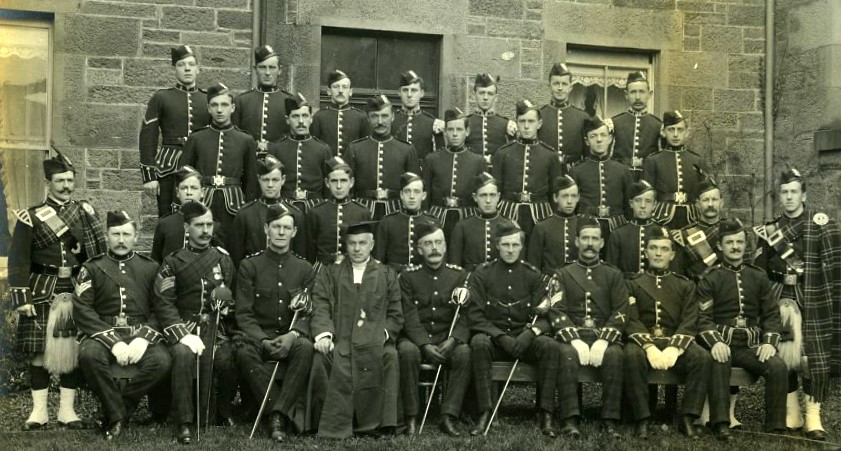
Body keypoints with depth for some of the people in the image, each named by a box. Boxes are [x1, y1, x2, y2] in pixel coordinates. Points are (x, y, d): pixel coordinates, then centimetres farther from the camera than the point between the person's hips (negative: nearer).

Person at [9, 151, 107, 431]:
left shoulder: (85, 211, 8)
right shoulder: (30, 217, 1)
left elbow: (99, 252, 6)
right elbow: (18, 261, -3)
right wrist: (21, 299, -10)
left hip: (76, 292, 2)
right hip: (42, 293, -1)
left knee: (73, 350, 3)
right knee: (38, 351, 1)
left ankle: (67, 410, 11)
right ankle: (39, 411, 10)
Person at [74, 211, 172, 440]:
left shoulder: (150, 268, 11)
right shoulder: (92, 268, 8)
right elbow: (82, 310, -3)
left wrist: (144, 337, -16)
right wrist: (113, 342, -17)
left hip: (141, 333, 1)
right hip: (103, 333, 0)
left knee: (161, 361, -30)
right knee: (89, 355, -34)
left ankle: (120, 405, -7)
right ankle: (117, 413, -13)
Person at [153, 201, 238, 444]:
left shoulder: (223, 258, 11)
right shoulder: (173, 262, 4)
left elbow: (234, 297, 14)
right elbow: (164, 305, -3)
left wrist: (226, 298, -11)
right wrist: (184, 335, -15)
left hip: (217, 326, 2)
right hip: (185, 326, -2)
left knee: (226, 360, -26)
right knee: (183, 354, -33)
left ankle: (223, 410, 3)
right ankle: (184, 423, -24)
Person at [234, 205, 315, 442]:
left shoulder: (304, 268, 10)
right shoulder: (249, 266, 5)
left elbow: (308, 313, 4)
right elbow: (243, 314, -1)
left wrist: (293, 334, -18)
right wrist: (263, 340, -19)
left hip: (291, 337, 1)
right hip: (258, 336, -1)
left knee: (306, 348, -33)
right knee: (245, 353, -34)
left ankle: (278, 414, -28)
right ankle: (292, 412, -26)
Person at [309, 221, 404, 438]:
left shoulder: (387, 275, 20)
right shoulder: (329, 273, 19)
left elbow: (396, 316, 14)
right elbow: (320, 308, 6)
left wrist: (381, 333, -6)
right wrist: (323, 334, -14)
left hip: (374, 344, 0)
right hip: (338, 341, 0)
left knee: (390, 356, -32)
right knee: (322, 357, -32)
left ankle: (372, 422, -24)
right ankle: (334, 426, -25)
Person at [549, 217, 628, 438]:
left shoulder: (614, 275, 14)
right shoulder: (562, 274, 12)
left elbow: (621, 312, 3)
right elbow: (557, 311, 1)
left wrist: (603, 340, -14)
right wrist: (574, 340, -16)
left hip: (605, 336, 0)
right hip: (572, 336, 0)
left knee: (614, 354, -33)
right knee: (566, 353, -34)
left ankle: (611, 419, -28)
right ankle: (570, 419, -33)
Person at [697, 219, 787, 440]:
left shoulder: (759, 277, 14)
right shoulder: (709, 279, 3)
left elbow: (771, 314, 12)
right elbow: (703, 318, -4)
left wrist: (769, 342, -6)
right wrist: (715, 341, -23)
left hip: (751, 346, 3)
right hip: (723, 344, -3)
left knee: (778, 366, -24)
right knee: (719, 362, -36)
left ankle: (775, 427, -13)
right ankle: (721, 424, -34)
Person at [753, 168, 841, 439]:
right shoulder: (771, 229, 13)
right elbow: (762, 271, 16)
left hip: (814, 302, -3)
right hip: (781, 300, 3)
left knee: (816, 356, -3)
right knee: (783, 356, 0)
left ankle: (813, 416, 3)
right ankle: (791, 413, 11)